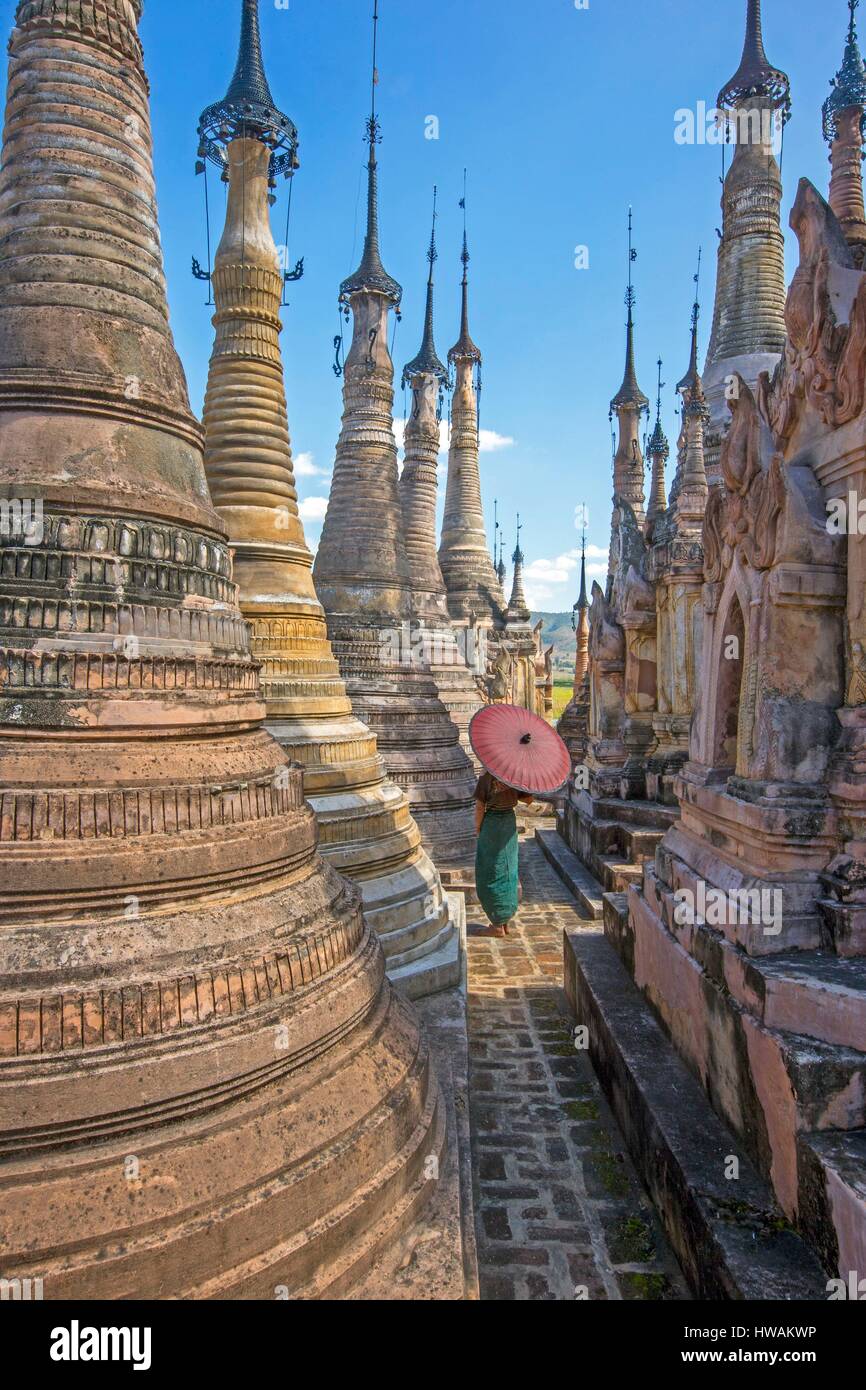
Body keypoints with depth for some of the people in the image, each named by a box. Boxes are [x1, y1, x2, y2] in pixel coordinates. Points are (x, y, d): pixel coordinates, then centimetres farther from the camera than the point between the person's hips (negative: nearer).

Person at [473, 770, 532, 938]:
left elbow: (480, 806, -17)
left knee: (490, 874, 5)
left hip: (492, 823, -6)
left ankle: (498, 926, 10)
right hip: (510, 821, 6)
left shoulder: (486, 776, -18)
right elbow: (528, 799, 3)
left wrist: (477, 826, -3)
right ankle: (506, 922, 25)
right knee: (508, 871, 16)